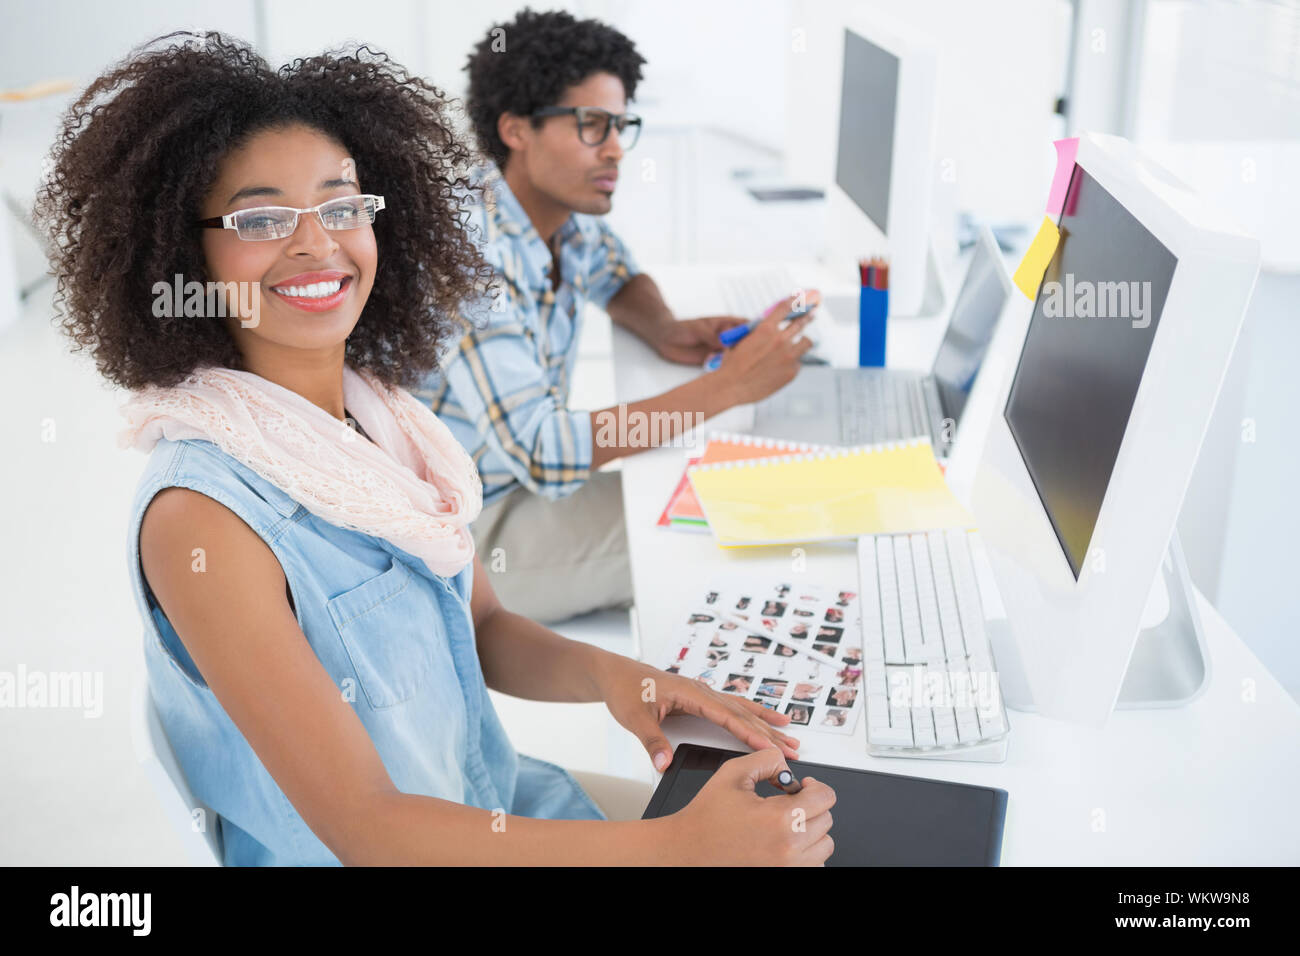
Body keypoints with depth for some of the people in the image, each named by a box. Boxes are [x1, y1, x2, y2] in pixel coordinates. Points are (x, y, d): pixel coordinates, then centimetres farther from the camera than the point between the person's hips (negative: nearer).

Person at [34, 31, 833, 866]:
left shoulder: (386, 412, -3)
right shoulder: (201, 515, -23)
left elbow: (483, 630, 5)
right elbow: (359, 824, -24)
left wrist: (610, 675, -16)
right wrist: (677, 843, -30)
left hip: (501, 802, 6)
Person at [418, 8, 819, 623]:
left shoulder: (565, 211, -2)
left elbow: (615, 272, 22)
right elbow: (541, 455, -35)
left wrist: (664, 331, -3)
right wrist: (729, 385, -35)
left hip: (530, 475, 8)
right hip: (463, 526, -8)